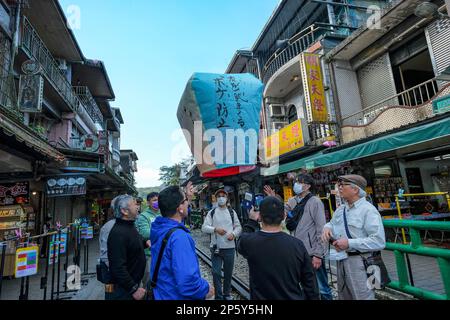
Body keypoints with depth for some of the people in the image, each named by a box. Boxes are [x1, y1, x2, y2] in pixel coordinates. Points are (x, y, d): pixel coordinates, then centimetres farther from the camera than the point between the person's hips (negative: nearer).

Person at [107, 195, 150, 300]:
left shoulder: (129, 226, 6)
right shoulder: (118, 233, -26)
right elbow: (118, 267, -29)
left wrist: (145, 242, 3)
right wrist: (133, 289, -24)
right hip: (124, 289, -9)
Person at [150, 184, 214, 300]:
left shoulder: (158, 227, -6)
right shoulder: (179, 237, -32)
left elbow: (177, 216, 17)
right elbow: (187, 282, -37)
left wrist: (187, 197, 21)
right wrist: (206, 289, -19)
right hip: (176, 296, -8)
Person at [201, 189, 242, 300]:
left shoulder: (232, 212, 5)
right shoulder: (211, 213, 0)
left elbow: (238, 227, 7)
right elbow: (204, 227, -7)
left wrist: (233, 234, -12)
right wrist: (215, 229, -23)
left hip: (230, 248, 2)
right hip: (216, 248, -1)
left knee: (228, 272, 14)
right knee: (216, 273, 2)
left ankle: (227, 293, 35)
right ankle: (219, 296, 20)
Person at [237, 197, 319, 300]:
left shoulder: (248, 242, -21)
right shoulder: (297, 244, -17)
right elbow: (310, 283, -8)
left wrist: (252, 221, 9)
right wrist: (314, 297, 7)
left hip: (260, 297, -1)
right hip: (294, 297, 1)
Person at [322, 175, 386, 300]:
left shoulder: (368, 210, -16)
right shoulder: (340, 210, 7)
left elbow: (379, 242, -22)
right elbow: (332, 223, 22)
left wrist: (349, 243, -24)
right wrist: (327, 227, -2)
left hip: (359, 263, -7)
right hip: (341, 261, 7)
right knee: (343, 296, 21)